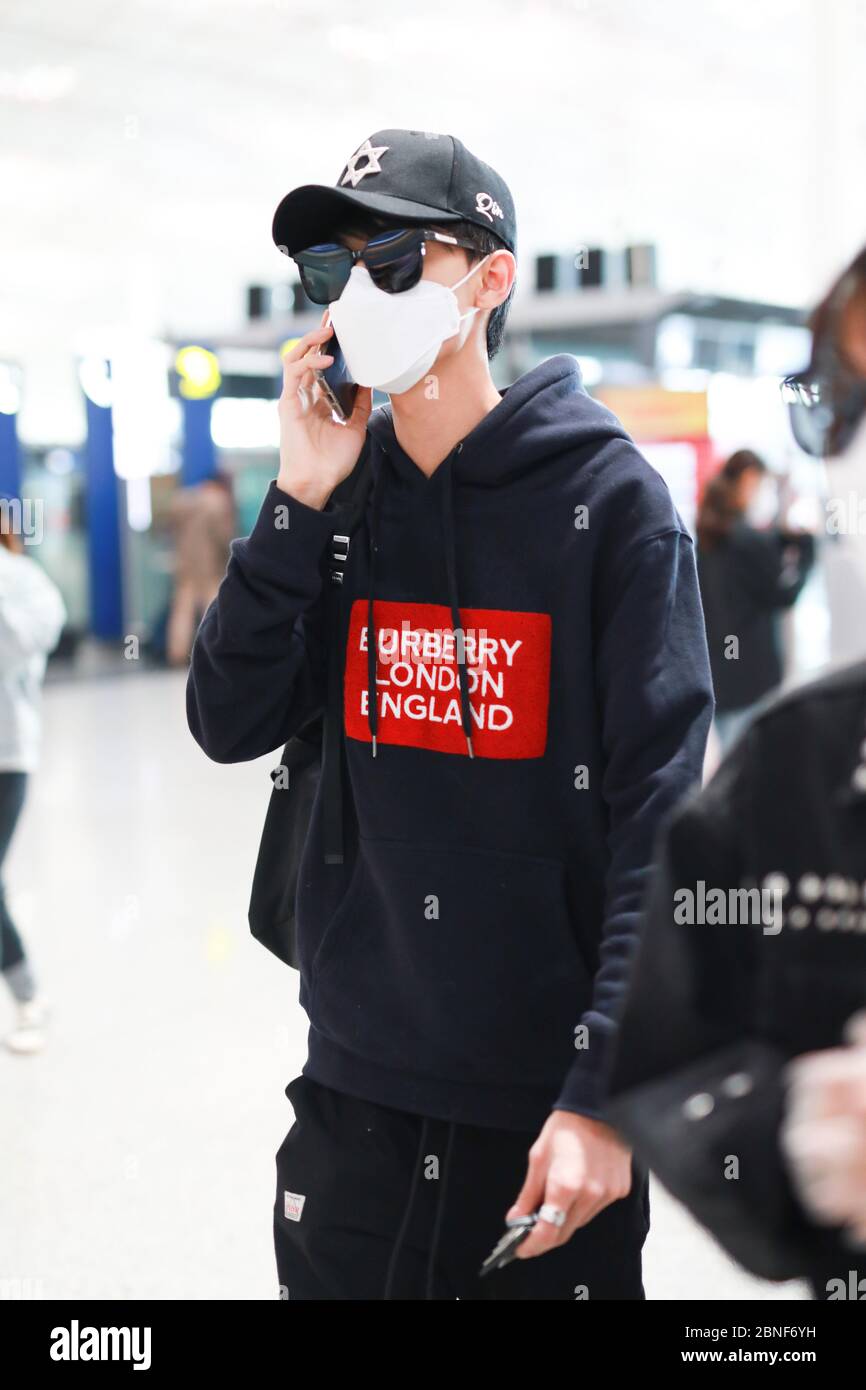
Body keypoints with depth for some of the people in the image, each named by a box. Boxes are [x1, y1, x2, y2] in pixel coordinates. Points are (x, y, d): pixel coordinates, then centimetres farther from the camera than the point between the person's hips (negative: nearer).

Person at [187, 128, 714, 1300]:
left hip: (545, 1100, -4)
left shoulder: (608, 497, -9)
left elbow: (657, 815, -13)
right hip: (356, 1082, 4)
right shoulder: (347, 492, 5)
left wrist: (605, 1091, -18)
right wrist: (298, 500, -11)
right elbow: (231, 726, -2)